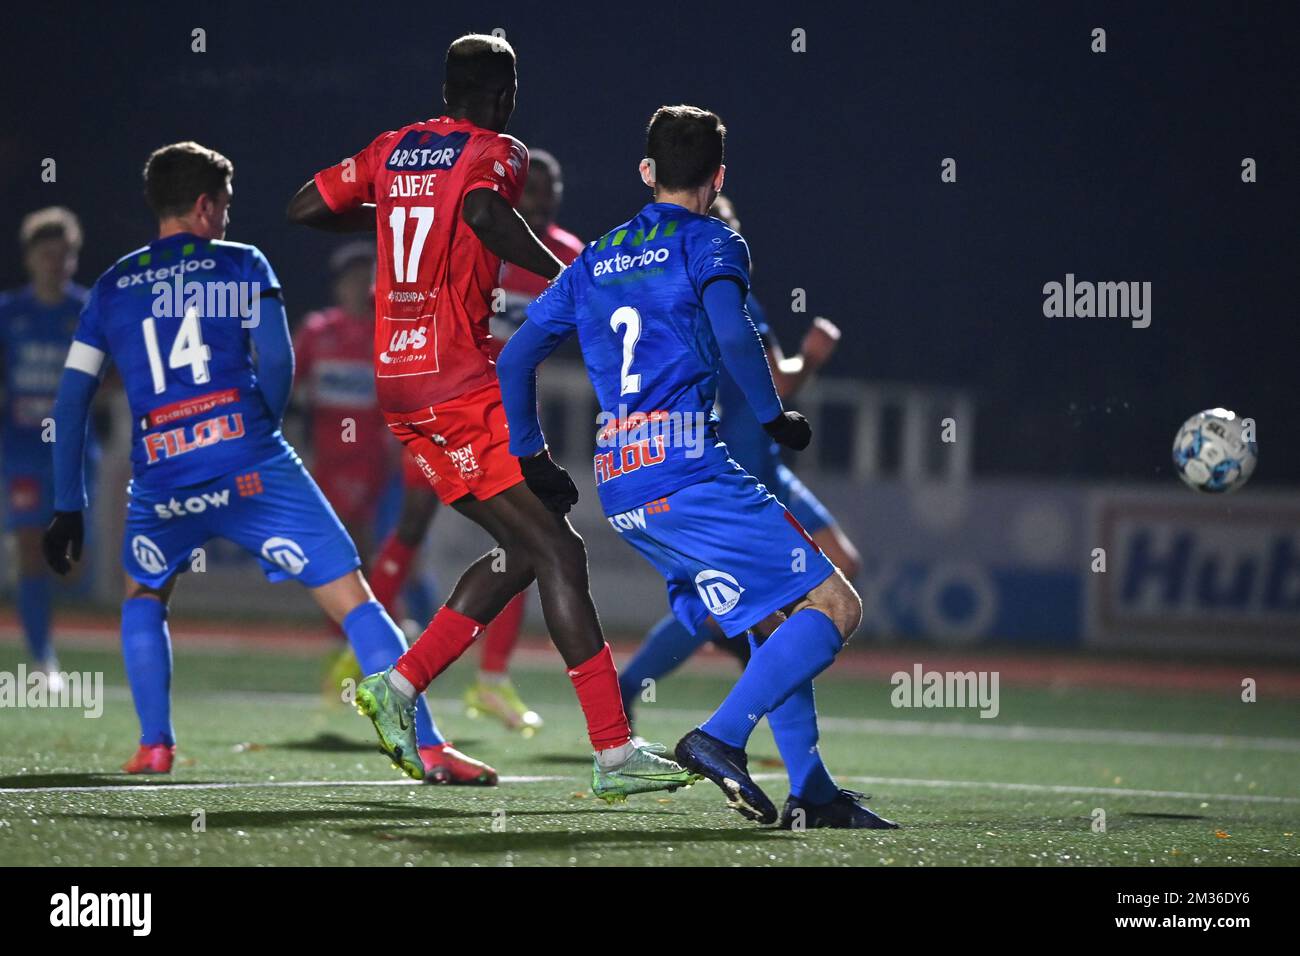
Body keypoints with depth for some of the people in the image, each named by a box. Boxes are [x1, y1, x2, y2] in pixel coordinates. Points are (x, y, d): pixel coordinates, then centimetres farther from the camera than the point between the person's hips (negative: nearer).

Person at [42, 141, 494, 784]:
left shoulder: (110, 288, 17)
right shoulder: (240, 265, 9)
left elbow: (71, 400, 13)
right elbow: (277, 362, -2)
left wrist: (68, 508, 17)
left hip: (161, 482, 3)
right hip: (250, 466, -3)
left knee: (143, 597, 31)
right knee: (353, 601, -1)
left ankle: (155, 748, 20)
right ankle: (429, 750, -10)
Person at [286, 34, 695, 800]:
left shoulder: (394, 152, 14)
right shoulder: (497, 153, -5)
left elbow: (306, 207, 18)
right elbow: (483, 210, -27)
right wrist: (565, 277, -22)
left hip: (399, 386, 8)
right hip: (462, 385, -8)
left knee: (524, 549, 15)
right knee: (558, 551, -7)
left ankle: (399, 687, 9)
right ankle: (614, 753, -12)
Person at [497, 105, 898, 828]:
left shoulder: (593, 263, 21)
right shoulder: (709, 242, 1)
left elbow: (515, 359, 21)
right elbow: (732, 333, -17)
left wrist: (534, 463, 28)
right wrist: (775, 418, -4)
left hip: (621, 492, 8)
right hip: (691, 471, -8)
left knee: (775, 619, 17)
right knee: (833, 606, -6)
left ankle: (812, 791, 8)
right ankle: (721, 738, -22)